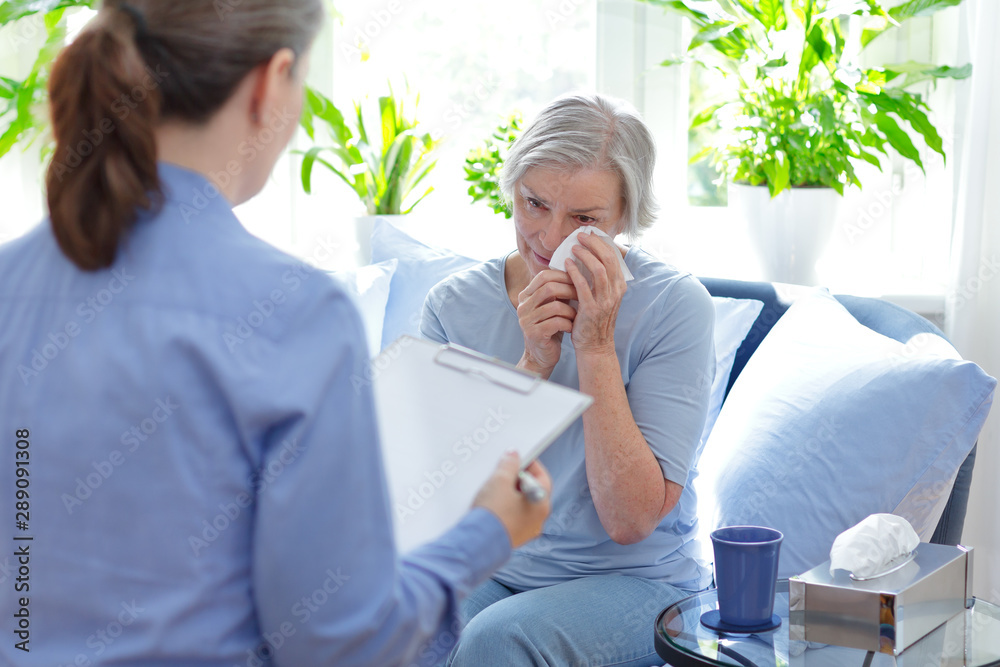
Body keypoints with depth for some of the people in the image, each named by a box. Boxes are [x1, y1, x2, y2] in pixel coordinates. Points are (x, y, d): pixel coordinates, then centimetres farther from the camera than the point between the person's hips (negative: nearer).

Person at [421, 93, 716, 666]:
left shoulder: (675, 306, -10)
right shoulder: (456, 304, -1)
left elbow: (630, 520, -15)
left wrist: (596, 349, -19)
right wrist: (532, 366, -17)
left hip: (634, 582, -2)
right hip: (490, 572, 2)